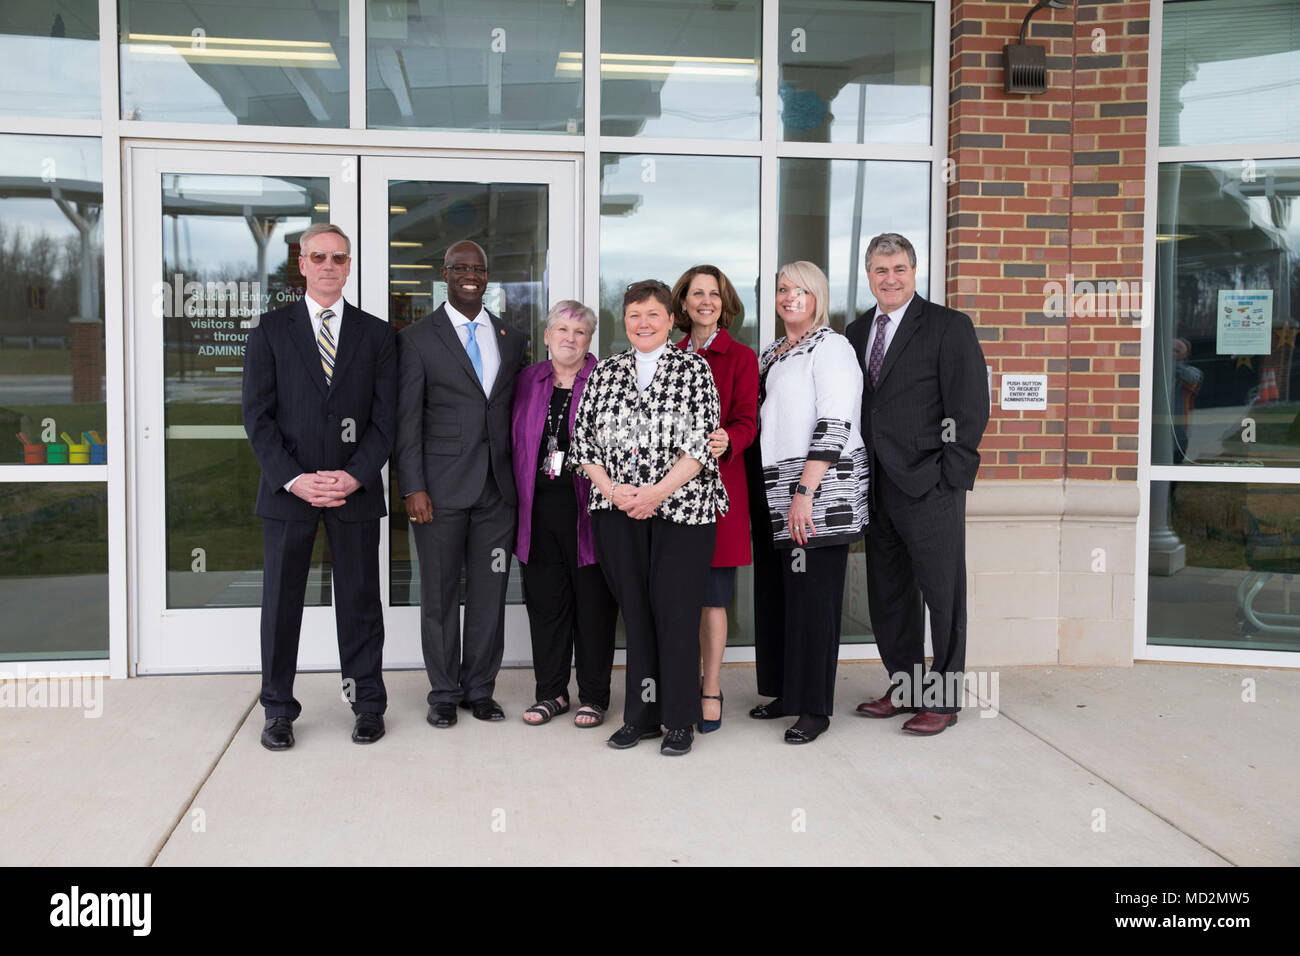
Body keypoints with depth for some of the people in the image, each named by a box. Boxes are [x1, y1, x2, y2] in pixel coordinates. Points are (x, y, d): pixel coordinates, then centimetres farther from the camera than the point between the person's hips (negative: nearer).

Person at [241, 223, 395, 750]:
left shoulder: (376, 334, 8)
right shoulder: (271, 330, 5)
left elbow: (385, 417, 3)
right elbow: (257, 415, -1)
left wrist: (355, 475, -11)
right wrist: (294, 479, -12)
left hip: (356, 488, 0)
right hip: (287, 488, 0)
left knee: (360, 598, 7)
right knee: (281, 601, 5)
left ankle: (367, 703, 18)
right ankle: (278, 710, 17)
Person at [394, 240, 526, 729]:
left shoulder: (511, 339, 12)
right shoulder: (417, 338, 0)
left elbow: (517, 414, 14)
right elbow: (407, 419, -3)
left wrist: (521, 479, 9)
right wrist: (412, 487, -10)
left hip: (498, 487, 3)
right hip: (442, 487, -3)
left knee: (490, 592, 8)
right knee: (440, 594, 5)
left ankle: (480, 689, 21)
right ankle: (444, 693, 19)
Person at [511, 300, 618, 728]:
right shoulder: (528, 381, 12)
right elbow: (514, 442, 15)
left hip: (588, 507, -4)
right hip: (538, 508, 4)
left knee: (593, 602, 3)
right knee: (545, 601, 9)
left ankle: (594, 695, 15)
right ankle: (551, 692, 21)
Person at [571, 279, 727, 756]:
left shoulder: (693, 368, 3)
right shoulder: (606, 371, 12)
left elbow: (702, 440, -6)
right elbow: (583, 436, 9)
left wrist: (657, 492, -14)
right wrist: (610, 487, -6)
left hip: (682, 507, -3)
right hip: (619, 511, 3)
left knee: (676, 611, -4)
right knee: (635, 610, 6)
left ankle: (679, 720, 7)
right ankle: (641, 714, 17)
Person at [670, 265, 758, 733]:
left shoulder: (740, 357, 3)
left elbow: (746, 421, -5)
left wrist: (727, 441, -25)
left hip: (717, 482, -3)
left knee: (712, 594, -2)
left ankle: (711, 690, 8)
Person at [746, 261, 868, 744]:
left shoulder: (830, 346, -6)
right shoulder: (770, 355, 18)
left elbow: (833, 426, -15)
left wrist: (805, 493, -21)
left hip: (819, 491, -8)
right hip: (772, 495, 8)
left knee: (812, 593, -4)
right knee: (774, 592, 10)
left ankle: (815, 708, 5)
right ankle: (786, 692, 23)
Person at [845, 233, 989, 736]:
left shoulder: (949, 326, -4)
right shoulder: (858, 331, 14)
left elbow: (971, 405, -8)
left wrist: (952, 475, -13)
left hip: (929, 487, -6)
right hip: (877, 485, 6)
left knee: (943, 595, 3)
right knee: (888, 594, 13)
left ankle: (943, 699, 14)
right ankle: (904, 687, 27)